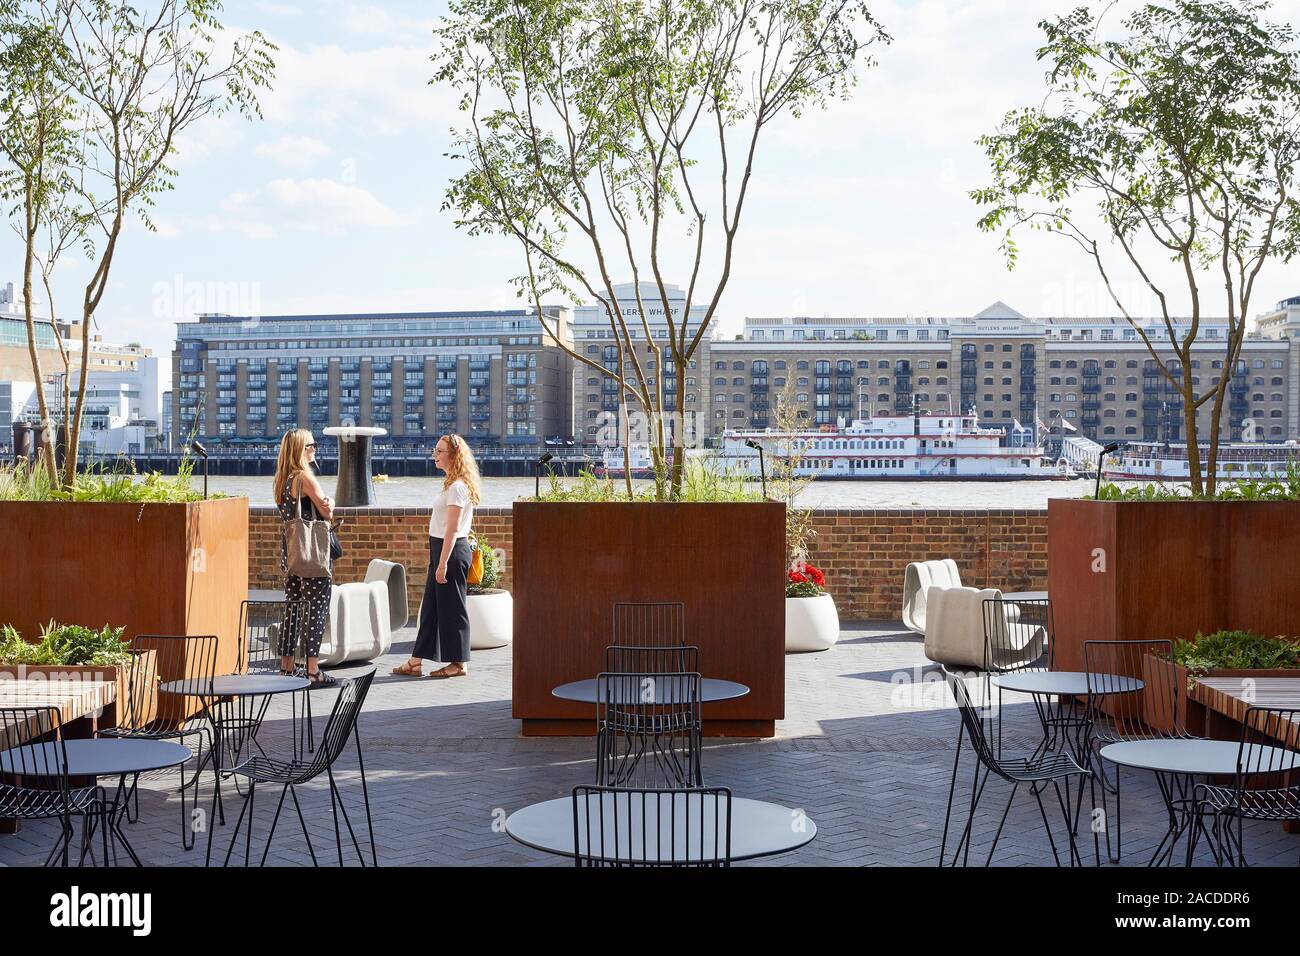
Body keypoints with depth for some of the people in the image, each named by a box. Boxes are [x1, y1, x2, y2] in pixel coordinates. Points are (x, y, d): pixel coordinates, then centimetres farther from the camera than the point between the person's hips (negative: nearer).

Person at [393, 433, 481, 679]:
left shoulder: (457, 487, -16)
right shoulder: (453, 484, 15)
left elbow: (452, 530, -20)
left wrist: (443, 563, -22)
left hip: (451, 550, -10)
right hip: (441, 548, 10)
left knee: (451, 606, -2)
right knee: (431, 605, 11)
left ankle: (459, 663, 7)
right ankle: (416, 662, 15)